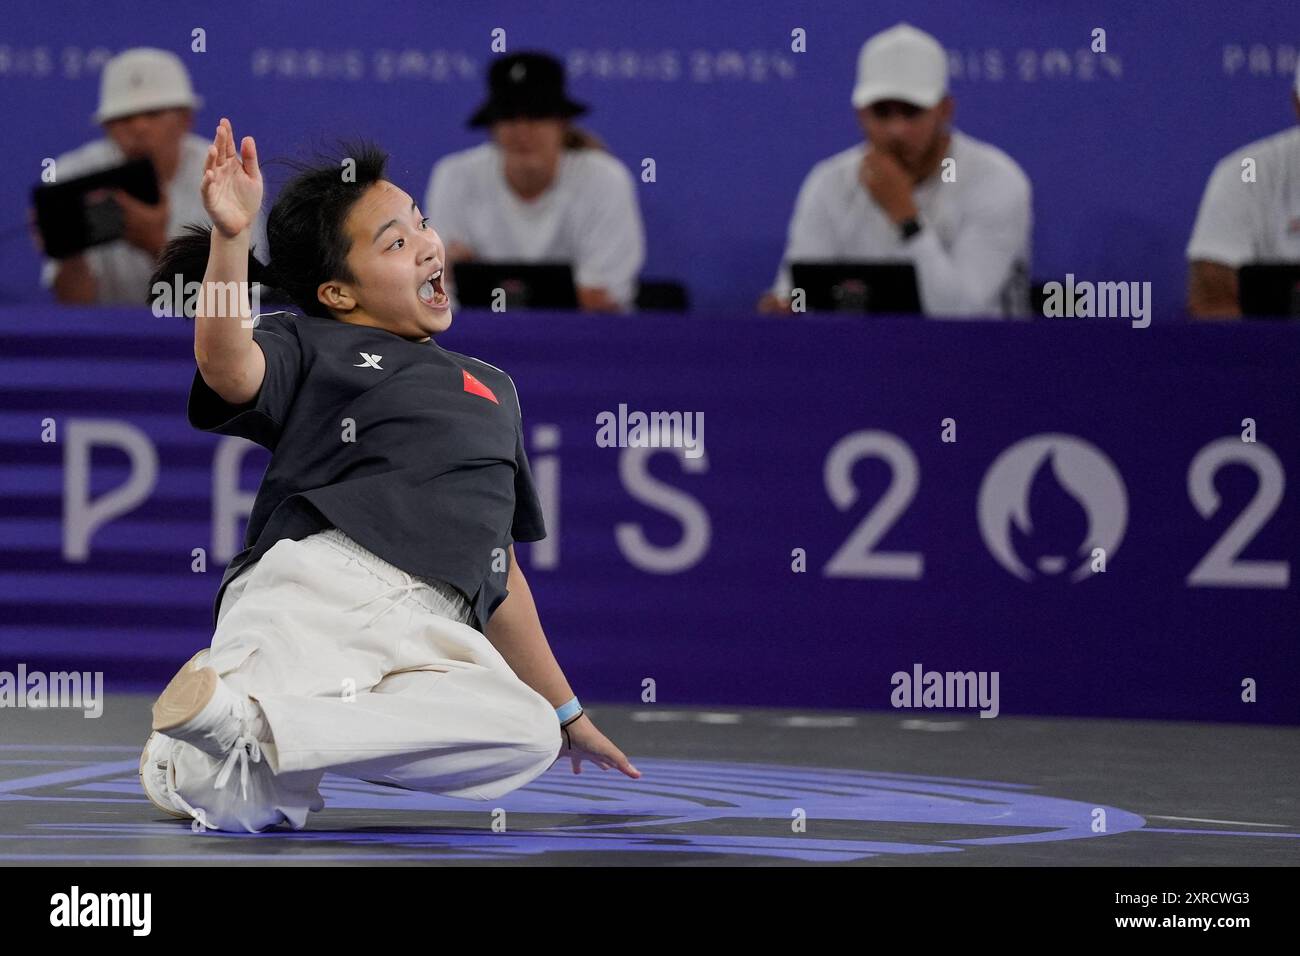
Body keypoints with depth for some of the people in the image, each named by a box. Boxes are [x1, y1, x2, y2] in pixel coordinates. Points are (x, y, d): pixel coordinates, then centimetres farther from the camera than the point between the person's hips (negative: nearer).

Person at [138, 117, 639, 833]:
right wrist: (229, 238, -20)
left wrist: (568, 713, 37)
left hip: (429, 633, 3)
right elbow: (226, 366, -5)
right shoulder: (308, 346, 21)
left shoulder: (492, 390, 37)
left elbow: (499, 572, 39)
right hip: (315, 583, -3)